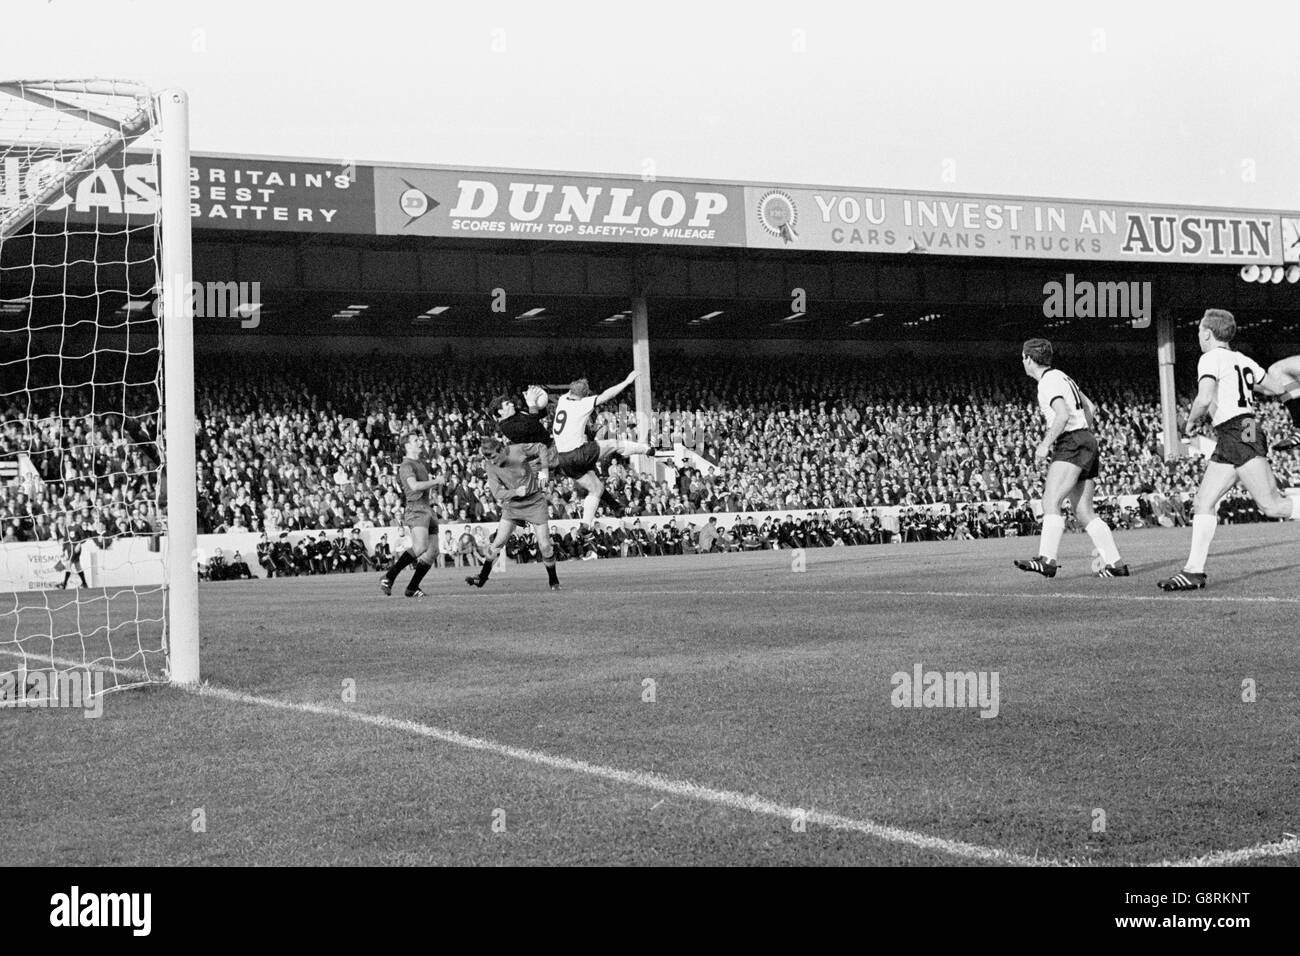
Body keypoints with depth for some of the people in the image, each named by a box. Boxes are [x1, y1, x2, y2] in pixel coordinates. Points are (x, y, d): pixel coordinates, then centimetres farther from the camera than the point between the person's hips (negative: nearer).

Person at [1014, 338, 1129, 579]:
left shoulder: (1049, 381, -8)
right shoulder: (1062, 377, 22)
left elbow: (1063, 415, -23)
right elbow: (1090, 409, 28)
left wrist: (1045, 444, -19)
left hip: (1072, 443, -10)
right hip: (1086, 439, 10)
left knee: (1051, 501, -20)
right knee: (1084, 513, 6)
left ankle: (1047, 560, -32)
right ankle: (1115, 564, 2)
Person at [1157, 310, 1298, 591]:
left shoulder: (1212, 358, -6)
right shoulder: (1243, 360, 18)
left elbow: (1205, 399, -20)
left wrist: (1190, 422, -2)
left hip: (1239, 434, -9)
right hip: (1228, 443, 9)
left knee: (1272, 505, -11)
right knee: (1203, 503, 4)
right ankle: (1194, 571, 0)